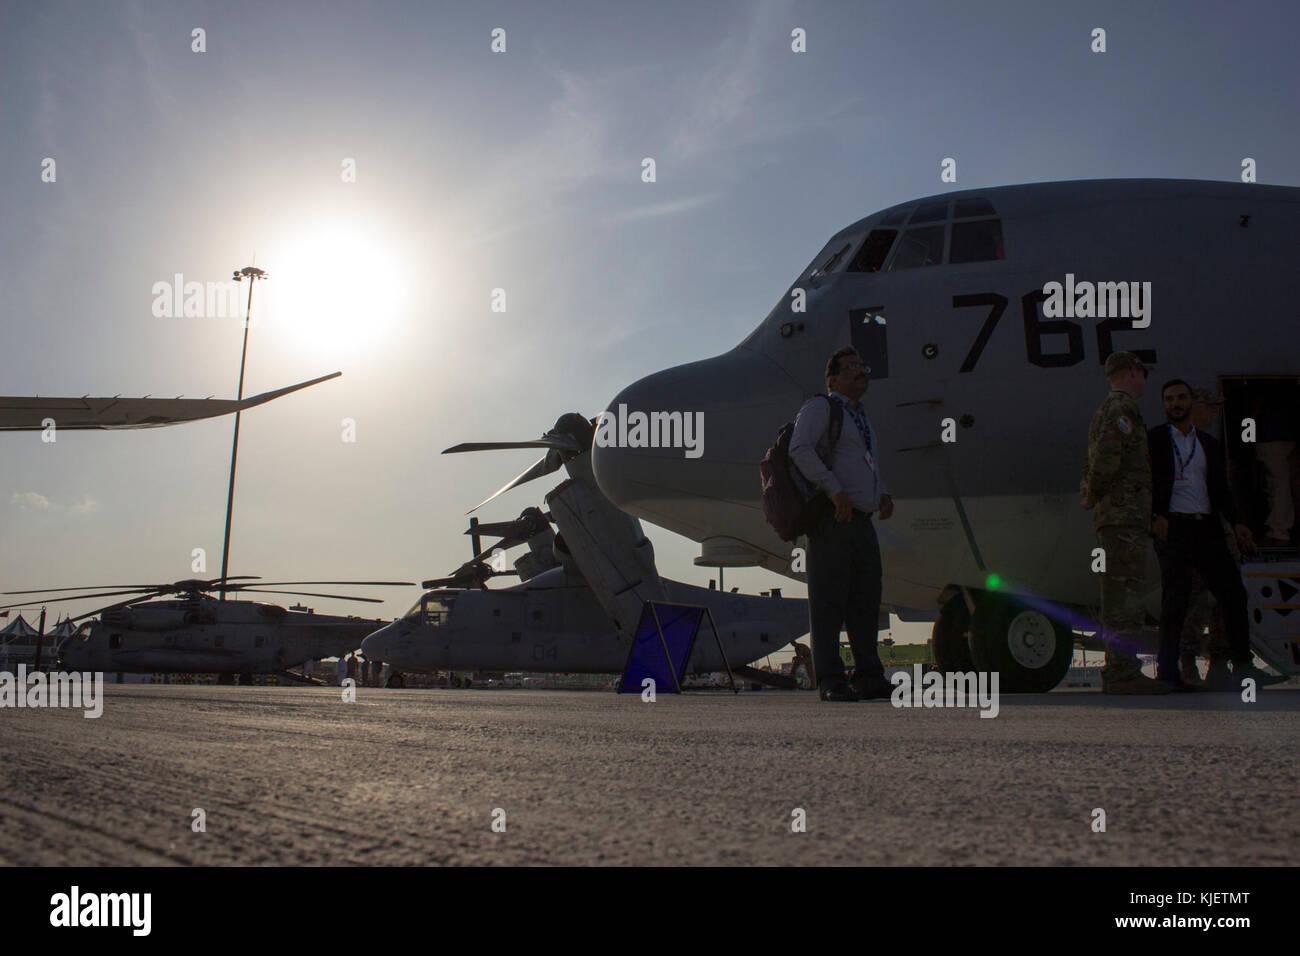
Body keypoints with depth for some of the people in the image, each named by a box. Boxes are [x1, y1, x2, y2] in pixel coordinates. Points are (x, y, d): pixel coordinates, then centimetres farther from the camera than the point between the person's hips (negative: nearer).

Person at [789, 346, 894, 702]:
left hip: (862, 522, 8)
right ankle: (830, 681, -6)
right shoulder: (820, 407, 1)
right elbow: (800, 449, -15)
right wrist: (835, 491, -22)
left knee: (866, 602, 7)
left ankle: (869, 678, 12)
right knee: (829, 601, -7)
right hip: (831, 521, -8)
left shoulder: (860, 418, 26)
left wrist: (882, 495, 13)